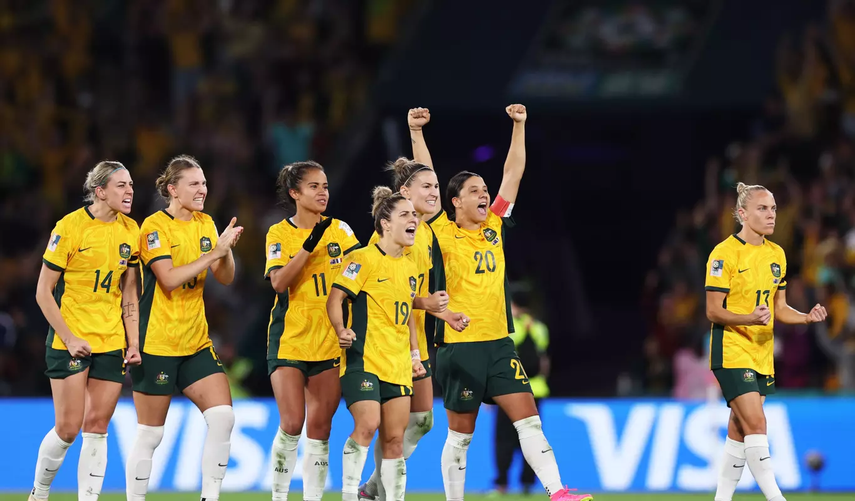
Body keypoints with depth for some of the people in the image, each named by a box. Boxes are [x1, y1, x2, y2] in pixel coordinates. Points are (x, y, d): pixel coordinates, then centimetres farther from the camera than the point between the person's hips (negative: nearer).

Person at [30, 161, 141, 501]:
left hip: (111, 342, 5)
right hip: (69, 342, -5)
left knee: (97, 427, 0)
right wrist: (70, 338, -14)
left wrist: (133, 342, 5)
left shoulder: (130, 231, 5)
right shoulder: (70, 227, -11)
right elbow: (43, 292, -9)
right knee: (68, 427, -5)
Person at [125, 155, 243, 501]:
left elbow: (225, 278, 7)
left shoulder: (205, 224, 10)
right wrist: (214, 253, -24)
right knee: (150, 434, -1)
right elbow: (170, 278, -21)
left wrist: (227, 249, -12)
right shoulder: (154, 226, -10)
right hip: (157, 343, -6)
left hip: (196, 343, 6)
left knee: (222, 417, -9)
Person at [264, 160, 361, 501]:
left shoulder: (339, 230, 6)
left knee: (320, 427, 2)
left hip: (331, 341, 3)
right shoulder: (279, 233, -2)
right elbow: (279, 282, -15)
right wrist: (309, 245, -22)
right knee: (292, 424, -11)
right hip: (289, 340, -3)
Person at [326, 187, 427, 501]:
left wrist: (414, 354, 21)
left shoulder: (410, 268, 15)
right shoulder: (365, 259, -8)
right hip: (364, 358, -7)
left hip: (398, 365, 7)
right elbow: (335, 299, -9)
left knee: (395, 438, 4)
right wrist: (341, 330, -25)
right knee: (367, 425, -21)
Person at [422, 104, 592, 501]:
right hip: (458, 345, -5)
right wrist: (417, 133, -11)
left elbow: (513, 173, 11)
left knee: (528, 418, -4)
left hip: (498, 342, 5)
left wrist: (519, 126, 7)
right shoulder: (444, 234, -4)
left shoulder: (493, 226, 9)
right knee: (460, 434, 2)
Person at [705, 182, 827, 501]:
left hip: (762, 353, 7)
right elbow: (713, 311, -13)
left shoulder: (777, 254, 10)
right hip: (731, 351, -7)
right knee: (756, 424, -17)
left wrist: (807, 317, -3)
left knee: (740, 431, 10)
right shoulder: (725, 253, -12)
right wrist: (750, 318, -29)